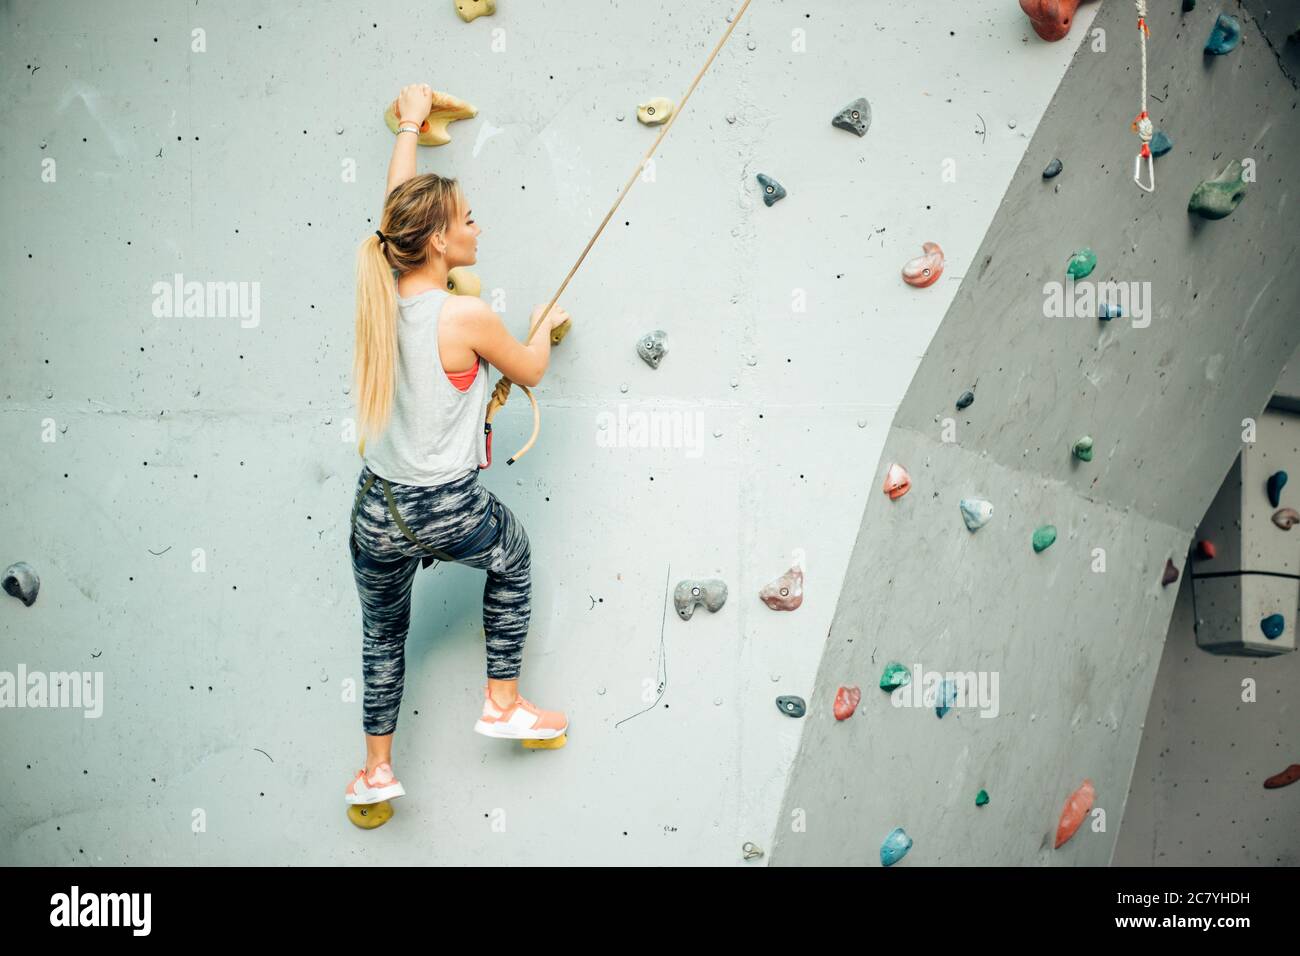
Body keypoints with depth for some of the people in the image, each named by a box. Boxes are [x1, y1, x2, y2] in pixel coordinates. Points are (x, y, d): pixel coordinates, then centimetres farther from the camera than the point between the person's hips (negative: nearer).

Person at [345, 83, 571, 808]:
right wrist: (546, 325, 21)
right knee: (514, 558, 29)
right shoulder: (466, 317, -19)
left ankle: (378, 769, 35)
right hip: (451, 511, -5)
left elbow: (399, 206, 13)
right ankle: (504, 702, 33)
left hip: (378, 512, 5)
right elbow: (531, 371, -1)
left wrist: (411, 126, 28)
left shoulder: (380, 296, -4)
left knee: (384, 630, 27)